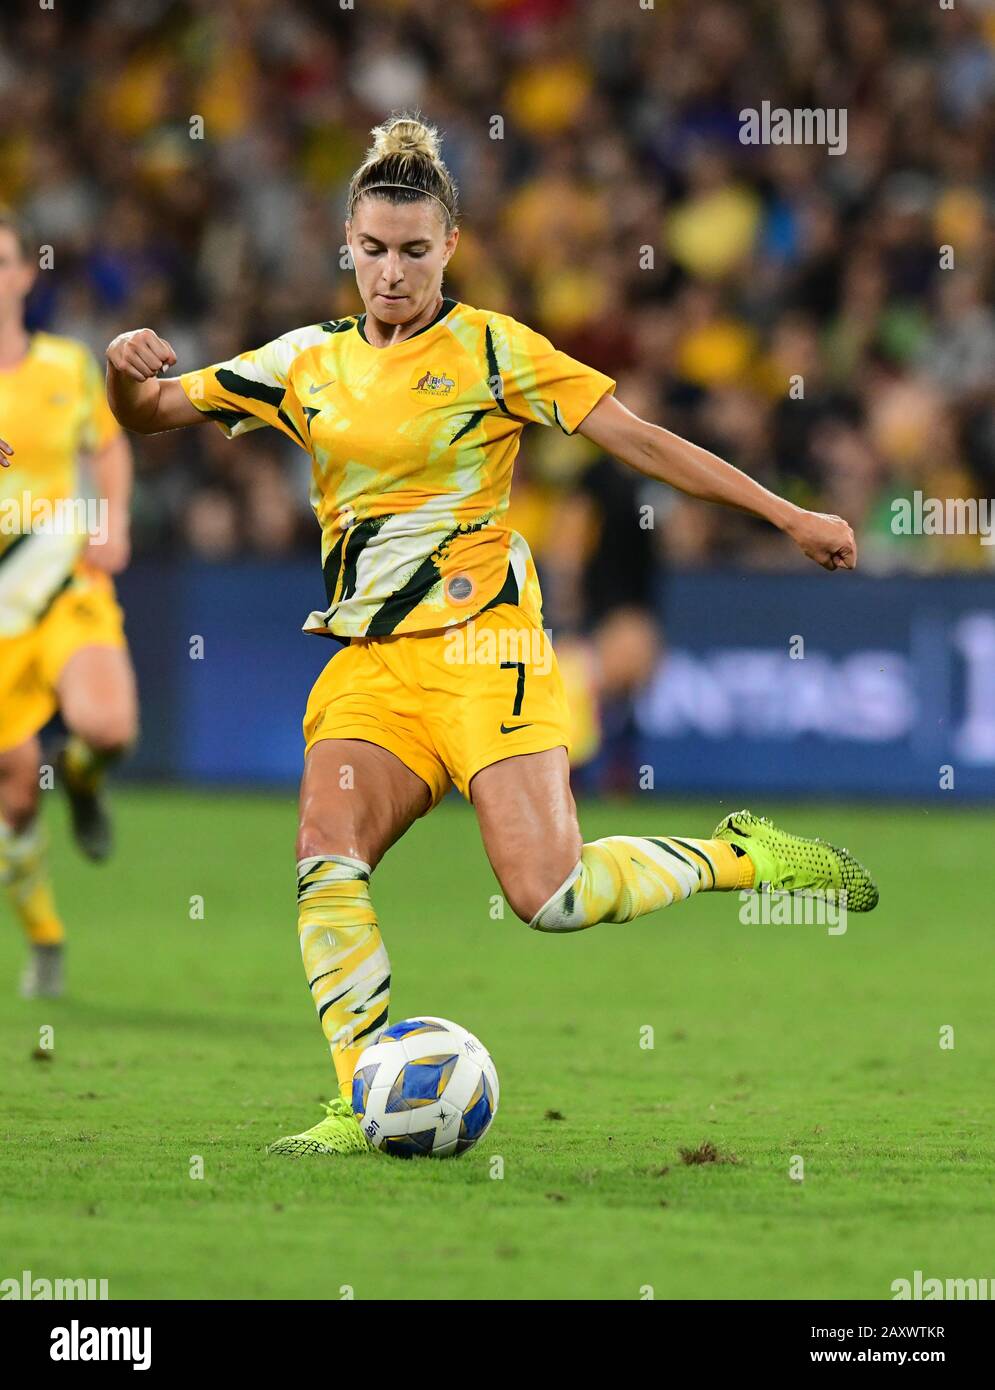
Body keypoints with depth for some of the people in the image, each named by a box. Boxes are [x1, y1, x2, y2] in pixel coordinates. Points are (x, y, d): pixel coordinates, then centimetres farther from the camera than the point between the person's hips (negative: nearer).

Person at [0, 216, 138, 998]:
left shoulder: (69, 366, 3)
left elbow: (110, 443, 20)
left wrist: (115, 522, 3)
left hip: (70, 585, 1)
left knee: (108, 726, -26)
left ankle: (83, 779, 14)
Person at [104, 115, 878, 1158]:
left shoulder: (494, 350, 0)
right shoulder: (308, 365, 11)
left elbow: (642, 441, 1)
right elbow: (149, 415, 12)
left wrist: (790, 517, -2)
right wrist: (128, 374, -13)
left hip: (483, 645, -4)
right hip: (370, 662, 4)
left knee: (549, 898, -17)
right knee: (326, 857, -22)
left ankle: (739, 855, 8)